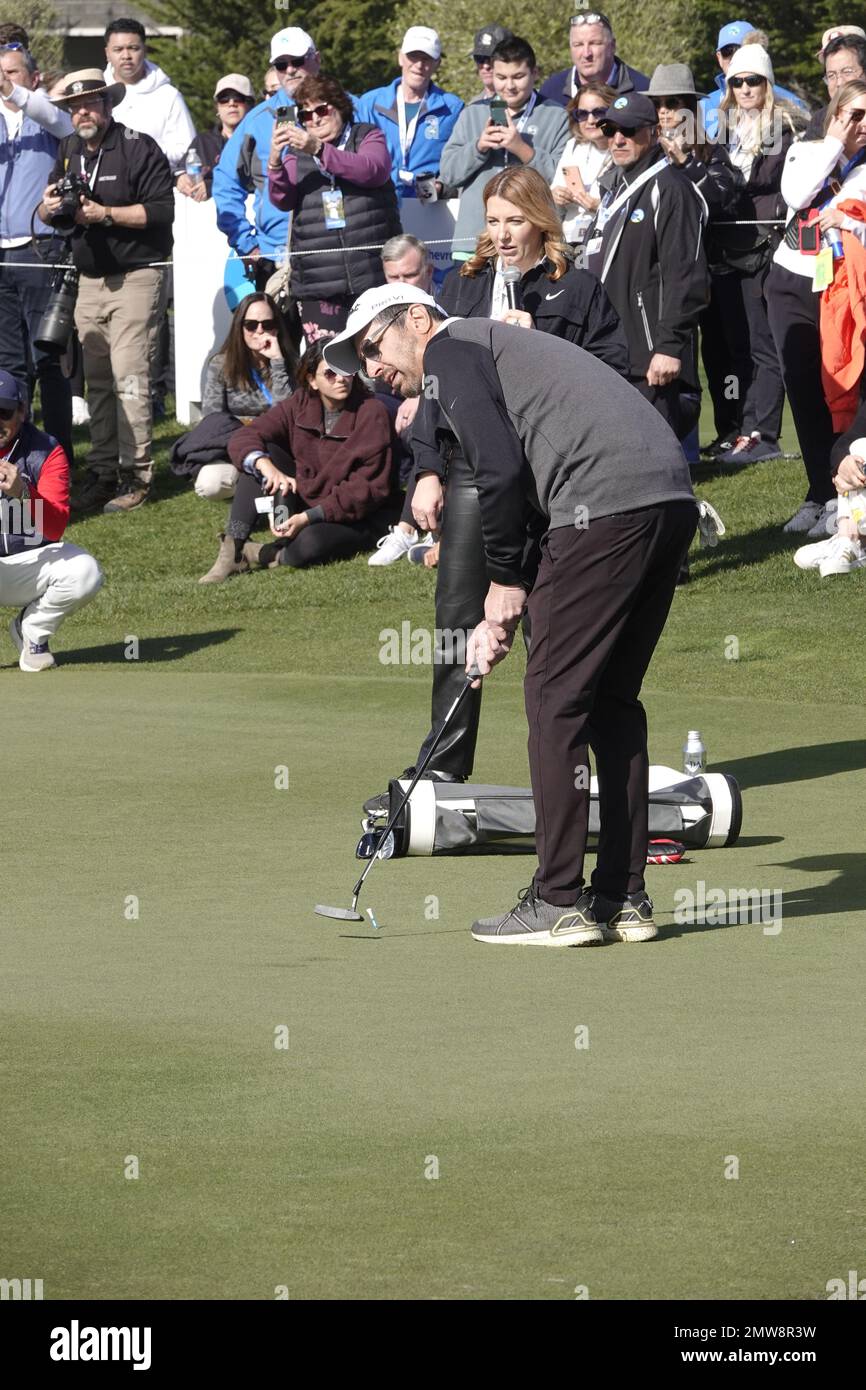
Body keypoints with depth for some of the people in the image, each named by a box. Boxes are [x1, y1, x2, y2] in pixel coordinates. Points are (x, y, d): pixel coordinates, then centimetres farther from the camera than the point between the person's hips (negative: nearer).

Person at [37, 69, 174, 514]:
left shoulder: (138, 148, -7)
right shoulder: (69, 150, 14)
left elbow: (162, 210, -14)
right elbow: (46, 211, 19)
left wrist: (105, 213, -19)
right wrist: (49, 207, -6)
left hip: (136, 277, -7)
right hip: (90, 280, 7)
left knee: (129, 379, -11)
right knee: (98, 381, 6)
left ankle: (136, 476, -9)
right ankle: (102, 472, 10)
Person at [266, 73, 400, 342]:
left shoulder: (367, 136, 11)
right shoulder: (297, 153, 16)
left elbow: (373, 170, -10)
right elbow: (282, 200, 3)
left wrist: (319, 150, -20)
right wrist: (275, 161, -16)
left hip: (371, 275, -1)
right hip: (317, 278, 2)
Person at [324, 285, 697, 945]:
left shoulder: (450, 348, 4)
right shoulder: (500, 348, 32)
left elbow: (501, 471, -9)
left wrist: (506, 584, 2)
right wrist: (508, 615, 22)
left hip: (608, 500, -9)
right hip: (673, 498, 9)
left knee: (556, 695, -2)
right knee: (612, 697, 16)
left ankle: (559, 903, -1)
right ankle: (624, 898, 16)